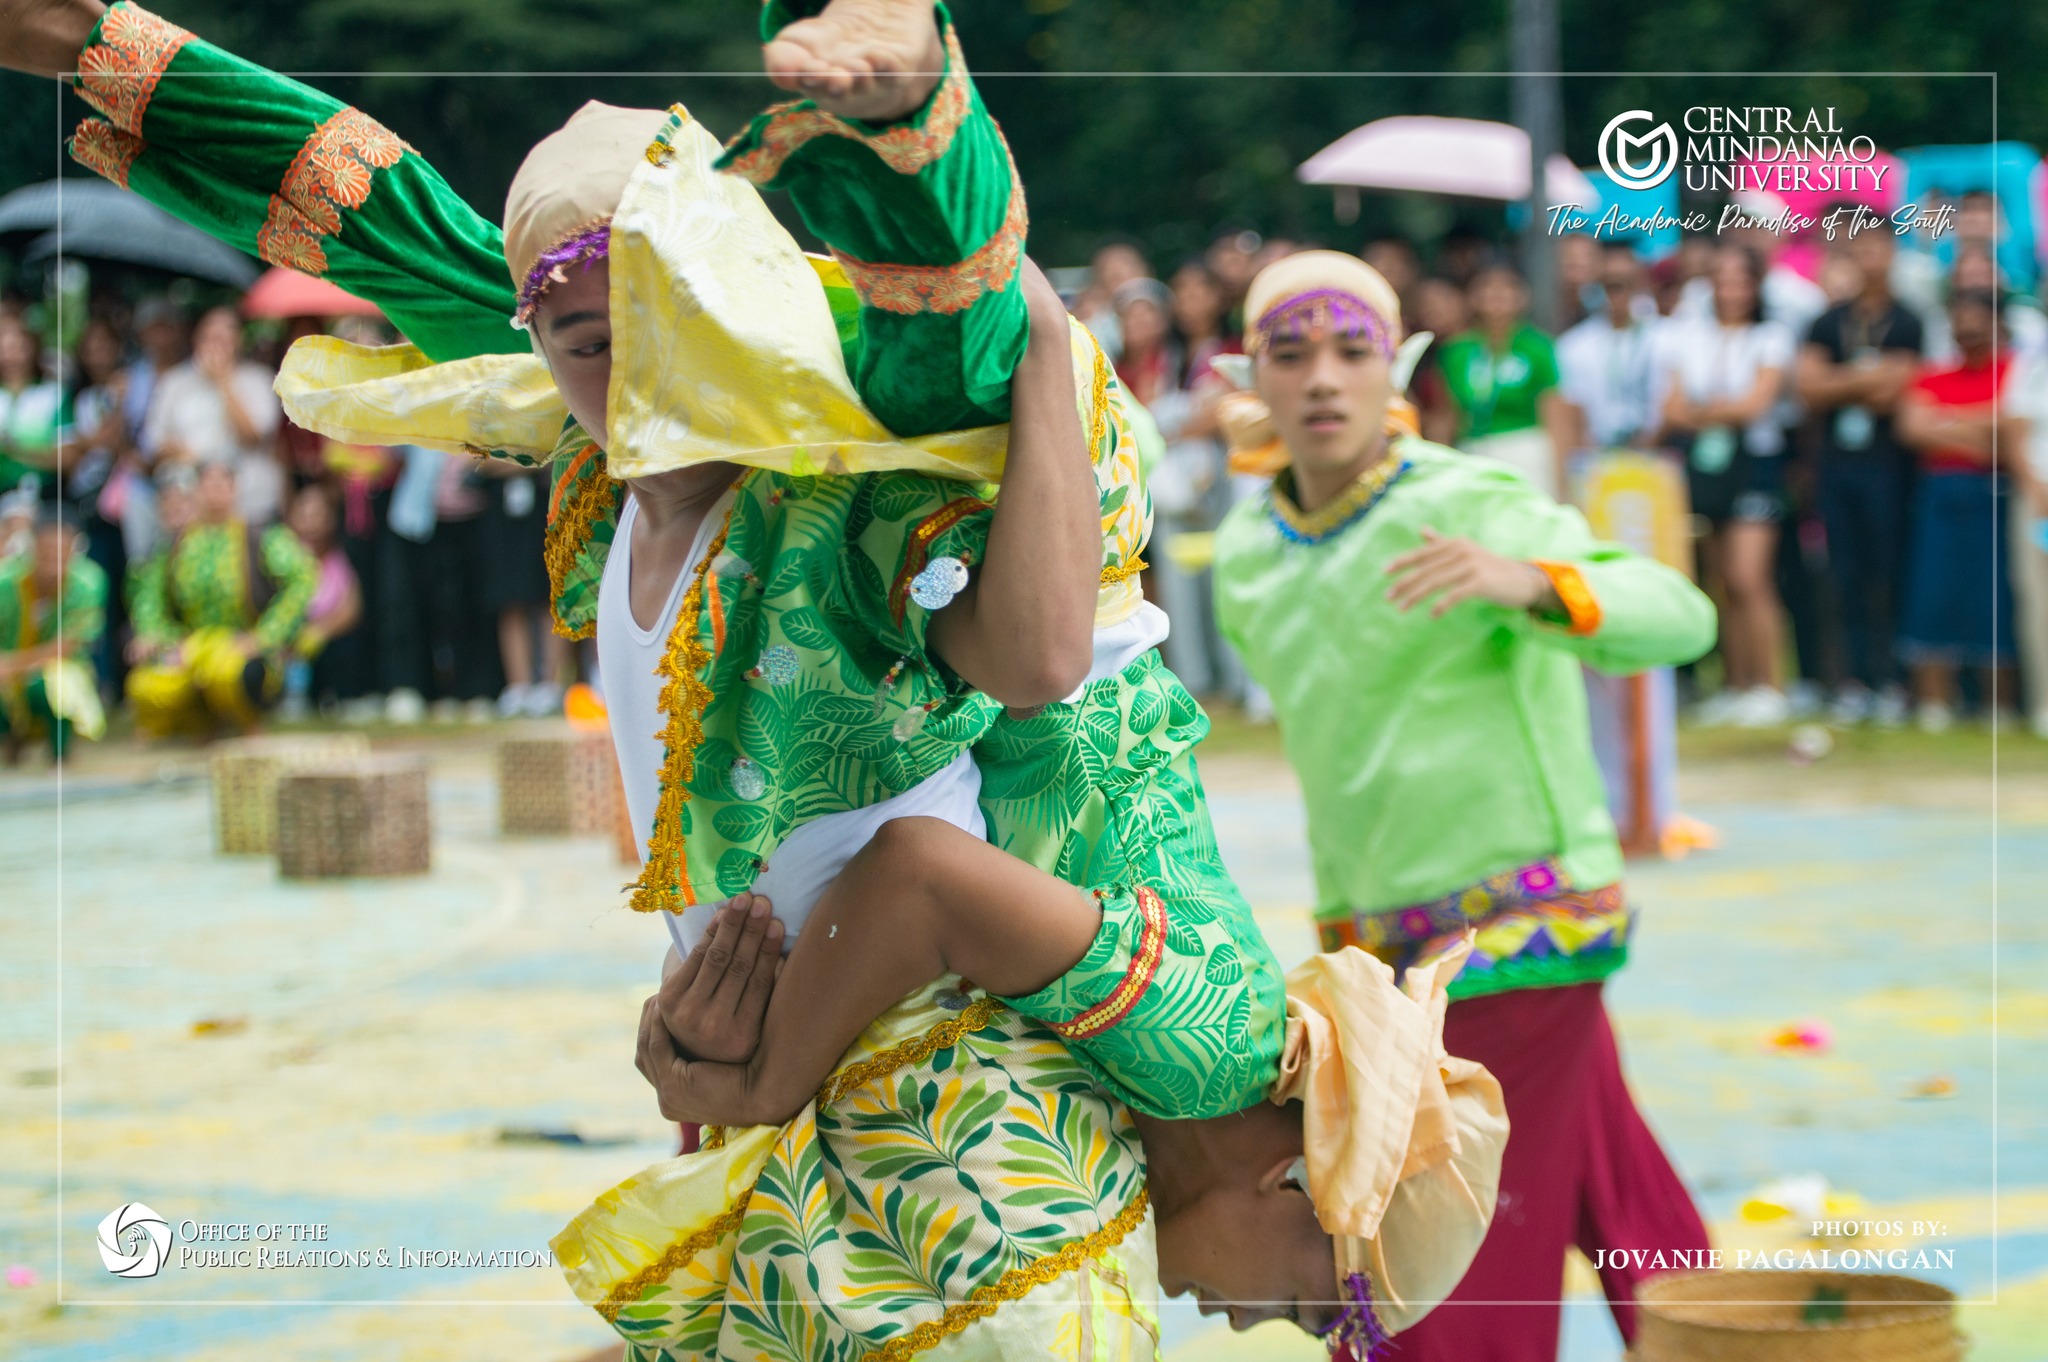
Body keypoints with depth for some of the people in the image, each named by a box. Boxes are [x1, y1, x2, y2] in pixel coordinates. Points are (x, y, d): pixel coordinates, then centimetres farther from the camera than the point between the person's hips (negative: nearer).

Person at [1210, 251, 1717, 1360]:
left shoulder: (1470, 507, -14)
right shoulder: (1244, 560, 8)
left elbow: (1678, 617, -25)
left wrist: (1527, 581, -44)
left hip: (1522, 921, -6)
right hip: (1375, 942, 6)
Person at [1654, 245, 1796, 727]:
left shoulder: (1771, 338, 4)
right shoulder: (1684, 334, 12)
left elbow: (1756, 402, -6)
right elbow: (1672, 408, 5)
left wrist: (1699, 411, 2)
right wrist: (1726, 412, -7)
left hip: (1752, 464, -3)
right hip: (1700, 467, 4)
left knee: (1748, 578, -14)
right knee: (1722, 584, 5)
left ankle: (1769, 688, -10)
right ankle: (1734, 685, 11)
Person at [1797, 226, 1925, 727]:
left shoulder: (1908, 324, 2)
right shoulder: (1828, 323, 12)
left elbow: (1899, 390, -9)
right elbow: (1809, 388, 1)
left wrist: (1839, 385, -3)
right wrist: (1867, 380, -7)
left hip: (1887, 464, -3)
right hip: (1837, 460, 3)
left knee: (1888, 571, -4)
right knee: (1846, 575, 4)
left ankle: (1891, 681, 0)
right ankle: (1856, 680, 8)